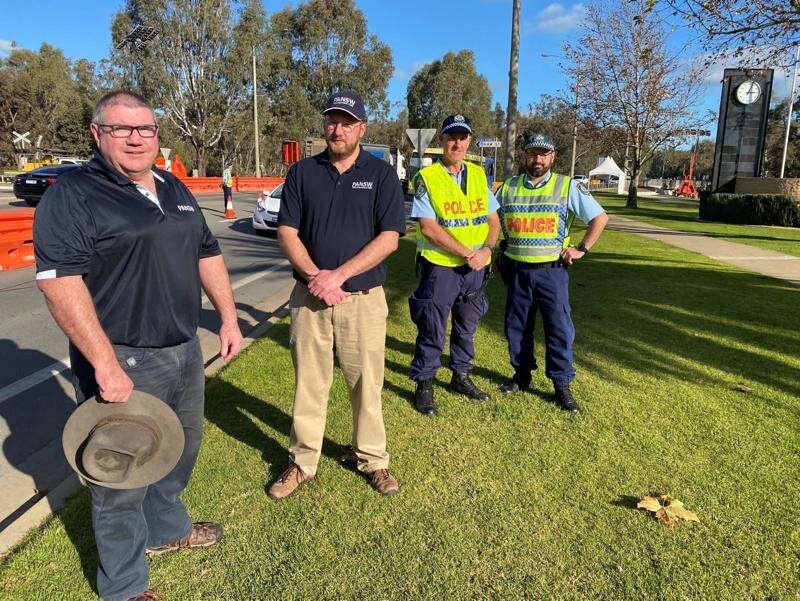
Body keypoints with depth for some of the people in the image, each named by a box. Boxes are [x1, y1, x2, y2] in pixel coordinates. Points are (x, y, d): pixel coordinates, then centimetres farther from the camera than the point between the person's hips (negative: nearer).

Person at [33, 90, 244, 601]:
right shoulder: (73, 194, -12)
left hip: (185, 351, 8)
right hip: (123, 363, -7)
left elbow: (207, 254, 18)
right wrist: (105, 364, -26)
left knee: (182, 449, 23)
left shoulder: (176, 190, 12)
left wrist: (228, 317, 13)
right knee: (123, 478, 7)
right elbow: (59, 280, -21)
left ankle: (167, 529, 49)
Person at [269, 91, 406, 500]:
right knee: (308, 382, 9)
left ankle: (371, 458, 25)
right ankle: (302, 462, 24)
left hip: (364, 298, -1)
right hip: (309, 296, 2)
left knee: (366, 383, 6)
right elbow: (287, 232, 4)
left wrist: (338, 274, -14)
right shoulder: (302, 172, 8)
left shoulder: (381, 174, 2)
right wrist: (315, 277, -12)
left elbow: (389, 237, -7)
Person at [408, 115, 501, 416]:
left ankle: (460, 376, 35)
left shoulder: (479, 175, 9)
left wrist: (487, 249, -10)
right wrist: (466, 253, -18)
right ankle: (424, 386, 16)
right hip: (440, 266, -5)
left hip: (475, 267, 5)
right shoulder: (426, 177, -7)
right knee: (432, 329, 1)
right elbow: (428, 227, -16)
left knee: (467, 326, 17)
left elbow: (493, 219, 10)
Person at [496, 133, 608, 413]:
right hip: (517, 271, 3)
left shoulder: (567, 186, -2)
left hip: (552, 271, -3)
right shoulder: (508, 187, 6)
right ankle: (522, 375, 28)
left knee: (559, 330, -1)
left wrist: (581, 249, -4)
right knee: (516, 327, 11)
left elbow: (600, 217, 1)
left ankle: (562, 387, 11)